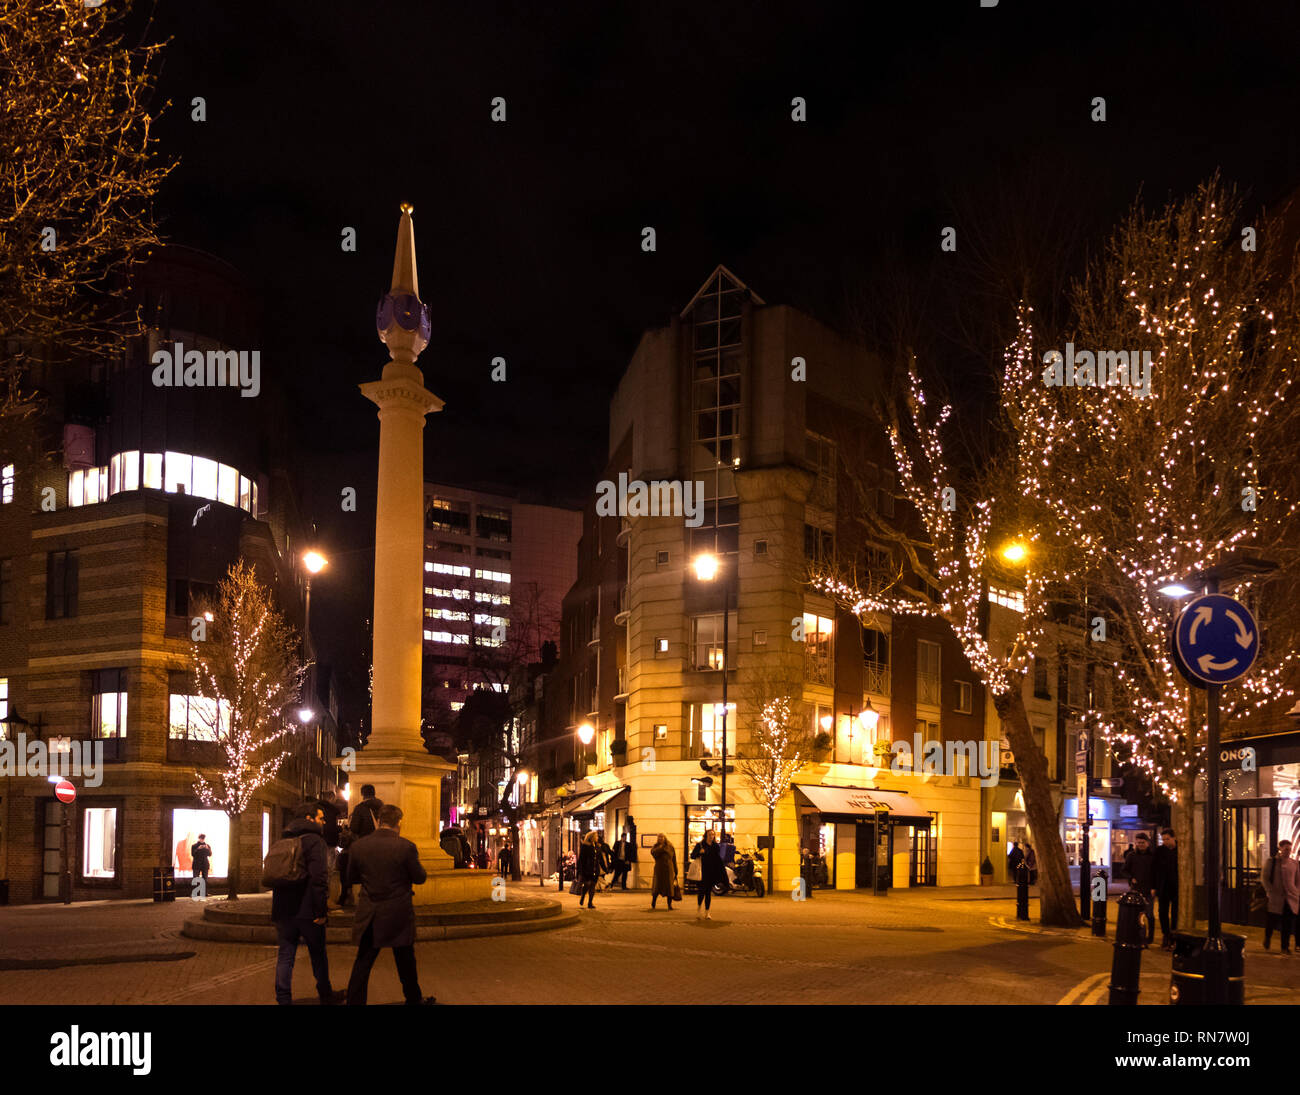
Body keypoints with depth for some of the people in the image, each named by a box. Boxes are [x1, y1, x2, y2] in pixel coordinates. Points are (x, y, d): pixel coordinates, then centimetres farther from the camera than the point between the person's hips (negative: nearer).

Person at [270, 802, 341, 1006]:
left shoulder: (283, 842, 13)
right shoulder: (314, 841, -10)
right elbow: (319, 877, -20)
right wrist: (320, 910, -17)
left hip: (283, 910, 6)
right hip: (306, 910, -5)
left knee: (285, 955, 7)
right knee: (318, 955, 10)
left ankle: (283, 998, 4)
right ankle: (325, 995, 23)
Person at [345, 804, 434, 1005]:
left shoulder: (359, 846, -5)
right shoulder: (406, 847, -15)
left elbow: (353, 877, 7)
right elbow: (419, 878, -6)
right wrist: (415, 859, 10)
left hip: (369, 916, 2)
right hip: (399, 915, -2)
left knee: (363, 964, 8)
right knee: (406, 962, 16)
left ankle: (355, 1001, 6)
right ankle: (413, 998, 31)